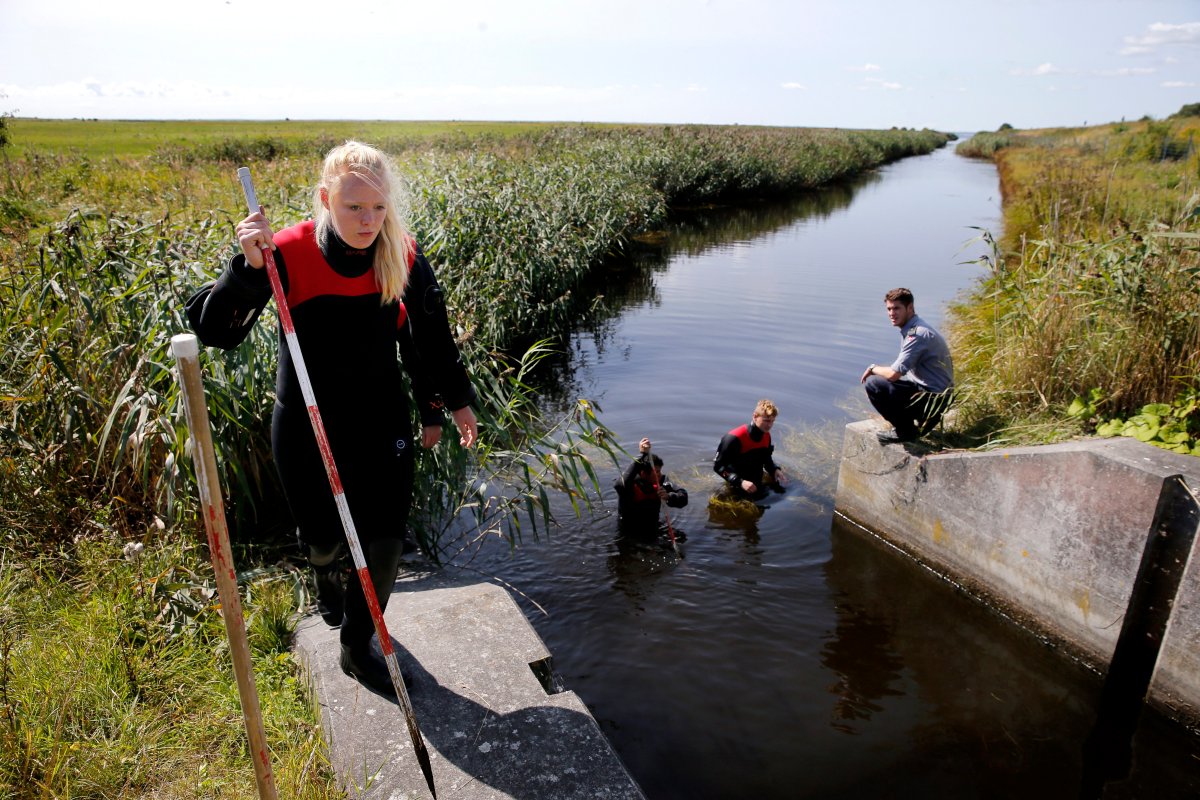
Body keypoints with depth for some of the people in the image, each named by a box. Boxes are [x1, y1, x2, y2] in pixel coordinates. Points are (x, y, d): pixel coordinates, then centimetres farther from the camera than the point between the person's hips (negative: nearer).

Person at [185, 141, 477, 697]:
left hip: (381, 417, 2)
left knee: (387, 539, 0)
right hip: (305, 424, -2)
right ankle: (323, 570, 55)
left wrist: (453, 401, 11)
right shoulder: (288, 253, -19)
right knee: (323, 535, 13)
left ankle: (357, 648, 26)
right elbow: (212, 329, -20)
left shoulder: (403, 257, -11)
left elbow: (429, 335, 3)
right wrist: (248, 266, -36)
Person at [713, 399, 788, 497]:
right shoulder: (734, 438, -28)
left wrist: (775, 470, -10)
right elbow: (718, 465, -25)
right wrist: (740, 482, -35)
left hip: (757, 481, 7)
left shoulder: (766, 436, -5)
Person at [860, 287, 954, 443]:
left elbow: (894, 374, -24)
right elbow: (901, 369, 20)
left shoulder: (918, 333, -21)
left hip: (934, 398, -10)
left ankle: (904, 431, -4)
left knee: (873, 384, -19)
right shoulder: (910, 329, 10)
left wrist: (873, 368, -6)